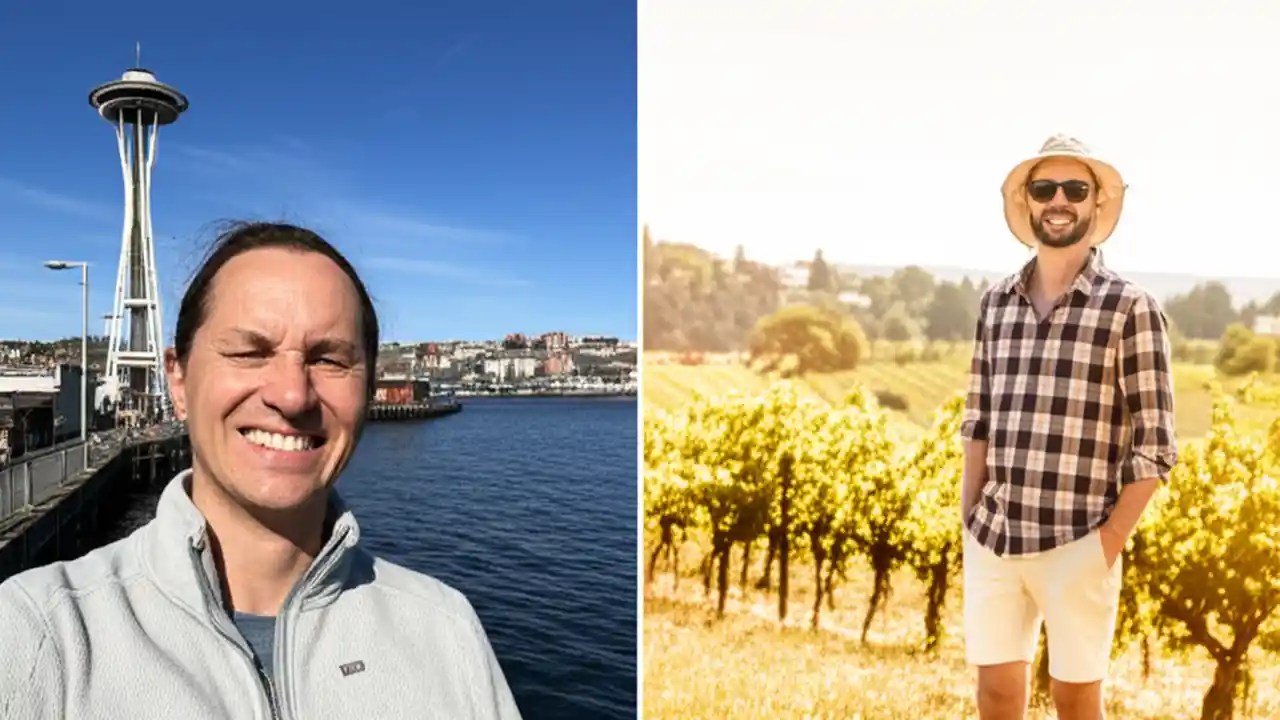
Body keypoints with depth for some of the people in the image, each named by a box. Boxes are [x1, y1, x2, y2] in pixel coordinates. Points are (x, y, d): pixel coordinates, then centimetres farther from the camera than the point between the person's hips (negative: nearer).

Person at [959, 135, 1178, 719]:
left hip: (1077, 546, -3)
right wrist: (968, 517, 5)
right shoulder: (996, 302, 7)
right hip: (993, 541, 4)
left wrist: (1108, 543, -10)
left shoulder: (1130, 308, -6)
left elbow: (1154, 445, -6)